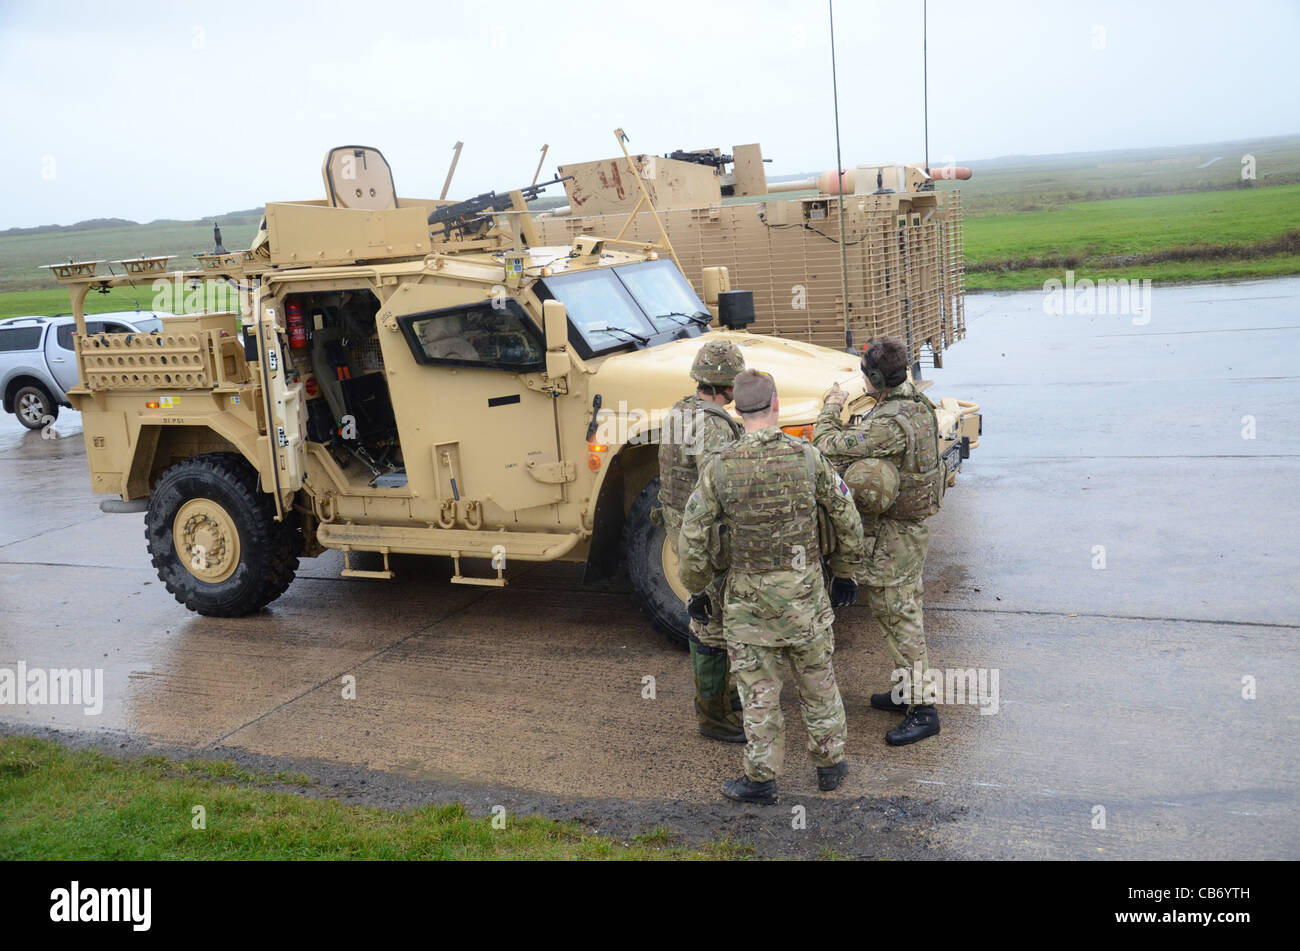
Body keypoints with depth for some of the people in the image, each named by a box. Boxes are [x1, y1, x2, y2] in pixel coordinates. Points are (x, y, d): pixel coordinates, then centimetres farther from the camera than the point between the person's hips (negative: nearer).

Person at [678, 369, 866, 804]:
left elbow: (692, 539, -7)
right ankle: (830, 763, 32)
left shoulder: (719, 468, -11)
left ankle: (761, 779, 19)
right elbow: (847, 519, 1)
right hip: (804, 589, 2)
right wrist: (845, 572, 15)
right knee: (817, 679, 18)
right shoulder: (807, 457, -7)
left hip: (748, 595, -1)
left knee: (758, 688, 10)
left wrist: (699, 590, 7)